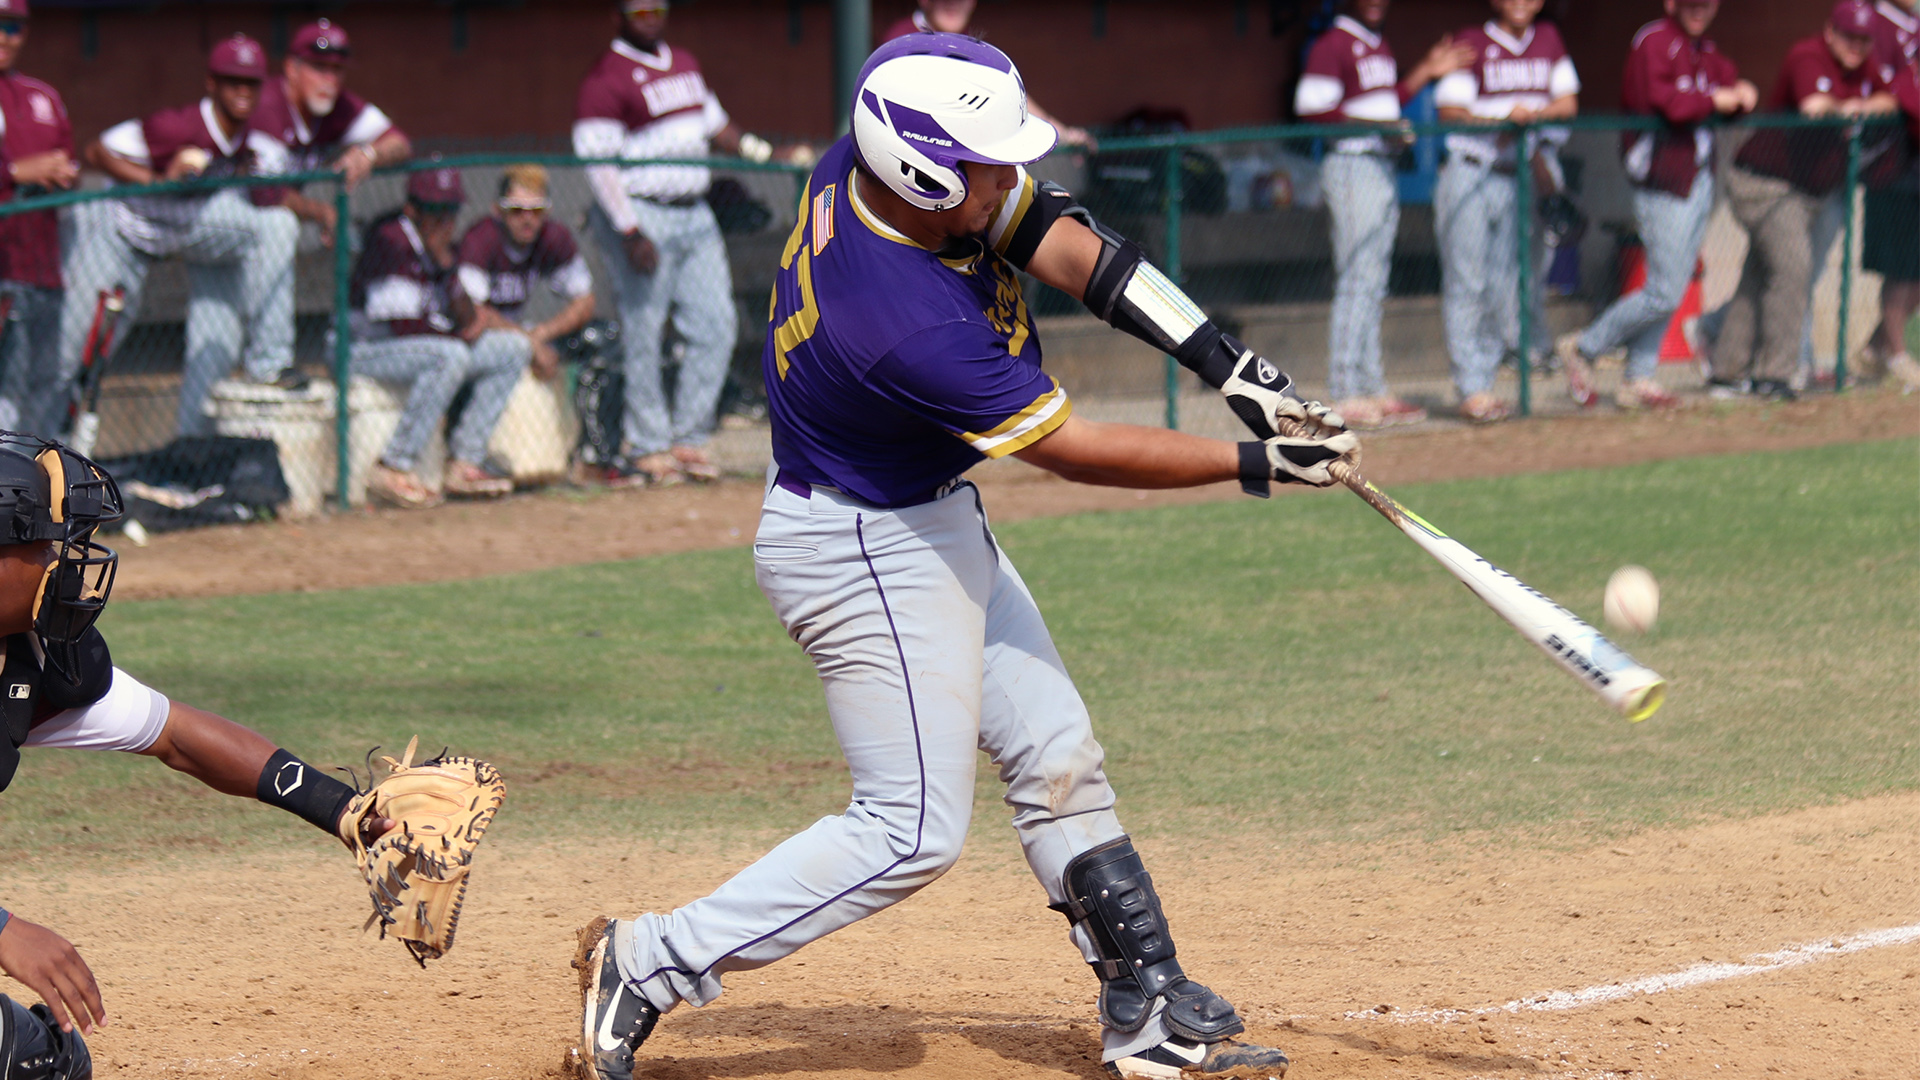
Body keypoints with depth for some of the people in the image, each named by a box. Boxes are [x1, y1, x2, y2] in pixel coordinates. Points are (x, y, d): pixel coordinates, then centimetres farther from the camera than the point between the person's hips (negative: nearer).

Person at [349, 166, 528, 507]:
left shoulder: (440, 246, 8)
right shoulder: (390, 240, -20)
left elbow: (466, 319, 4)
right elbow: (400, 324, -25)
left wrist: (447, 263, -12)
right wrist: (460, 334, -12)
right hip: (367, 348, -10)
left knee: (514, 348, 3)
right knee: (450, 356, -36)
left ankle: (463, 465, -4)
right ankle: (393, 470, -32)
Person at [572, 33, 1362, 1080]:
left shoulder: (867, 166, -14)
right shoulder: (912, 323, -36)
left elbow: (1060, 239, -10)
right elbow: (1075, 449, -25)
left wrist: (1228, 361, -17)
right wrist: (1257, 464, -18)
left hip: (935, 523, 10)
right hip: (863, 552, -10)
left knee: (1055, 756, 13)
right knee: (914, 826, -5)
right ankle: (649, 967, 0)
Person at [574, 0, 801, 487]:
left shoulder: (685, 64, 15)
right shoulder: (605, 81, -10)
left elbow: (716, 126, 25)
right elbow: (598, 164, -15)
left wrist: (767, 153, 10)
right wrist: (631, 234, -23)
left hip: (695, 215, 8)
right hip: (640, 218, -8)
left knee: (716, 327, 4)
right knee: (643, 337, -5)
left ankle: (687, 441, 11)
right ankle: (648, 450, 3)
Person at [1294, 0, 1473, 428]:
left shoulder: (1381, 48, 19)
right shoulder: (1333, 45, -10)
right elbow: (1311, 105, -17)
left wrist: (1426, 72, 16)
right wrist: (1372, 123, -23)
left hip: (1383, 167, 10)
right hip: (1352, 165, -10)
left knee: (1374, 285, 12)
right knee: (1357, 281, -12)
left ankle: (1372, 389, 16)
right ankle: (1345, 395, -12)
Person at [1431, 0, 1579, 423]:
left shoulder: (1549, 41, 12)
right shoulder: (1472, 43, -3)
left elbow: (1568, 103, 10)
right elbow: (1451, 110, -9)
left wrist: (1534, 114, -11)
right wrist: (1502, 121, -23)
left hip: (1522, 178, 5)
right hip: (1471, 177, -5)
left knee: (1506, 284, 4)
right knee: (1467, 282, -5)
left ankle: (1483, 384, 9)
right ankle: (1471, 390, -4)